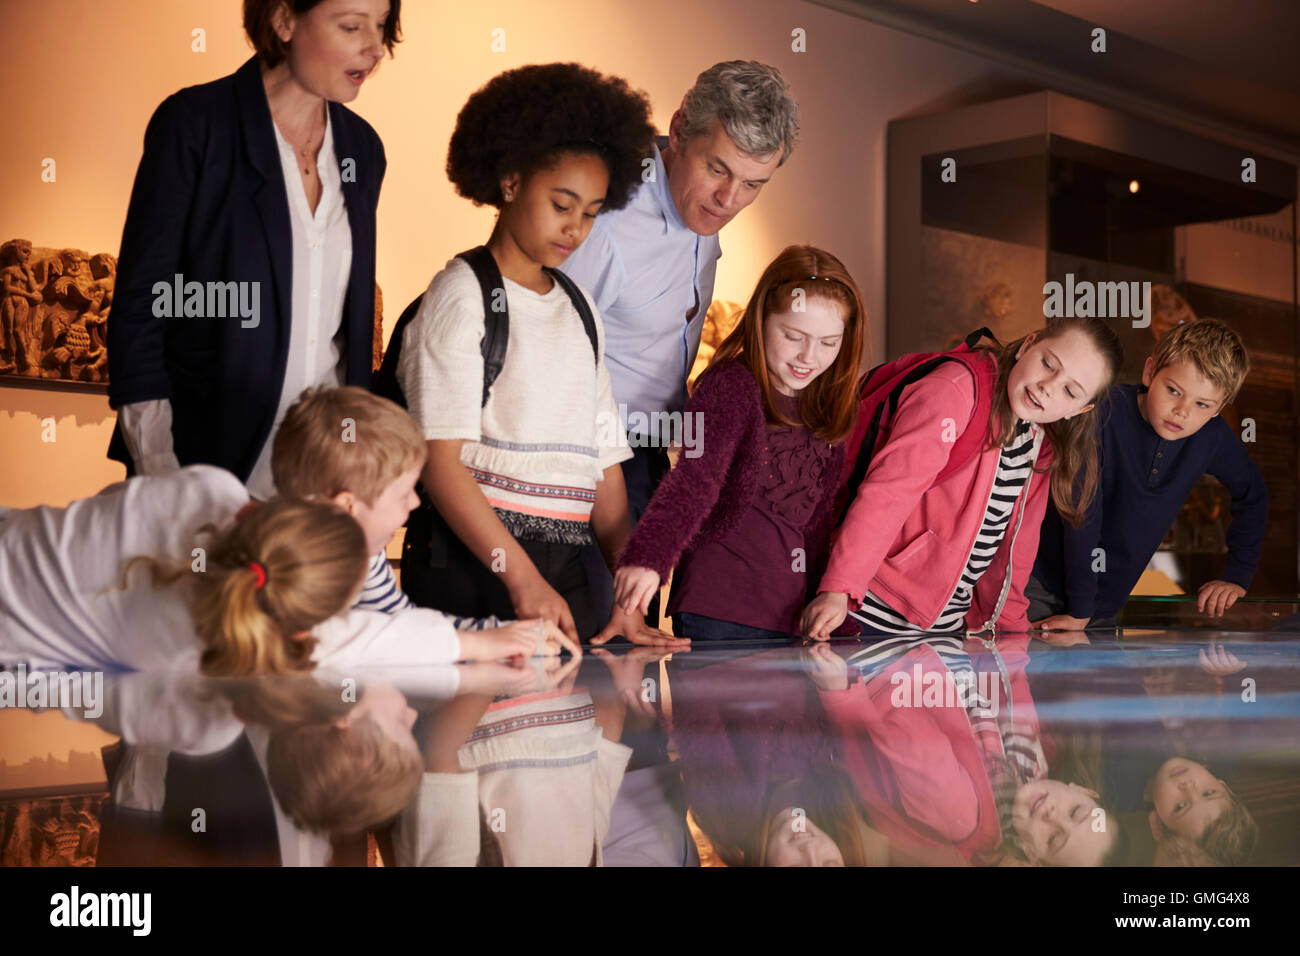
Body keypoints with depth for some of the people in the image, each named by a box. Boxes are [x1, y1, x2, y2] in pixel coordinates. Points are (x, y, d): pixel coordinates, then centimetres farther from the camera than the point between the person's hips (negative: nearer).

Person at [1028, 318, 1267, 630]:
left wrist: (1236, 577, 7)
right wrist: (1079, 611, -23)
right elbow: (1080, 511, -23)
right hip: (1042, 586, -4)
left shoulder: (1214, 438, -7)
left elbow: (1252, 496, 13)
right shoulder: (1106, 413, -22)